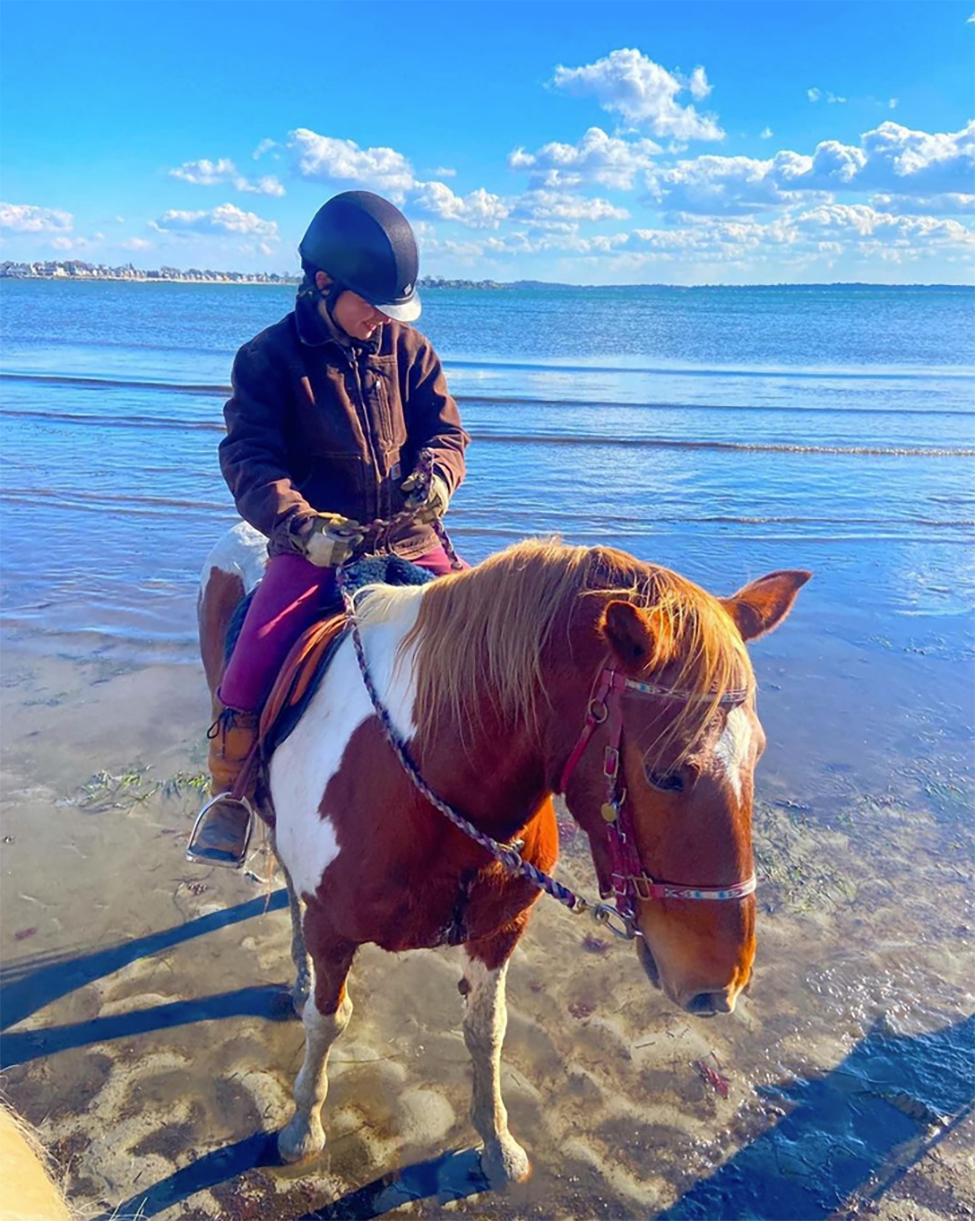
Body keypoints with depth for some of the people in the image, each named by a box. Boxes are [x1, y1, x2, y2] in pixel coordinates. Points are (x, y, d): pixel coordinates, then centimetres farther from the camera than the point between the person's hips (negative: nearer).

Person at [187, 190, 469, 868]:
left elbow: (444, 431, 8)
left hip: (408, 539, 3)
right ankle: (229, 791, 4)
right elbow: (250, 461, -11)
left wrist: (438, 476, -17)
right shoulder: (269, 357, -2)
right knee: (257, 653, -20)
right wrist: (303, 525, -29)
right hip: (314, 545, -2)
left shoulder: (407, 347, 7)